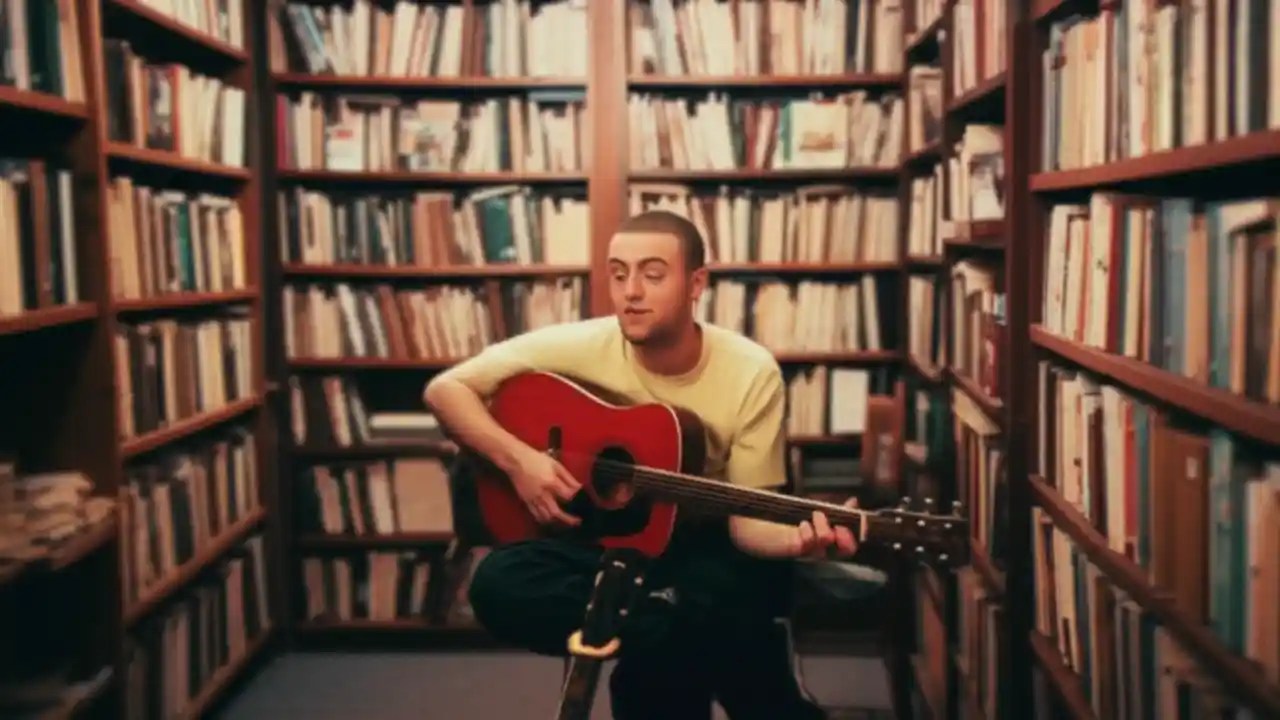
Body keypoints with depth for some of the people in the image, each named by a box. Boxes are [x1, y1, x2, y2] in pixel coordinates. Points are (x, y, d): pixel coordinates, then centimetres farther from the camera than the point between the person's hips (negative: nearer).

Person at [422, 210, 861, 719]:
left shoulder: (752, 373, -12)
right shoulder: (581, 347, -11)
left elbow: (746, 519, -12)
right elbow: (444, 389, -7)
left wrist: (797, 538, -35)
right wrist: (517, 458, -22)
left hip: (701, 548, -2)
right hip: (600, 538, 3)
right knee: (497, 586, -30)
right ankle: (695, 637, -23)